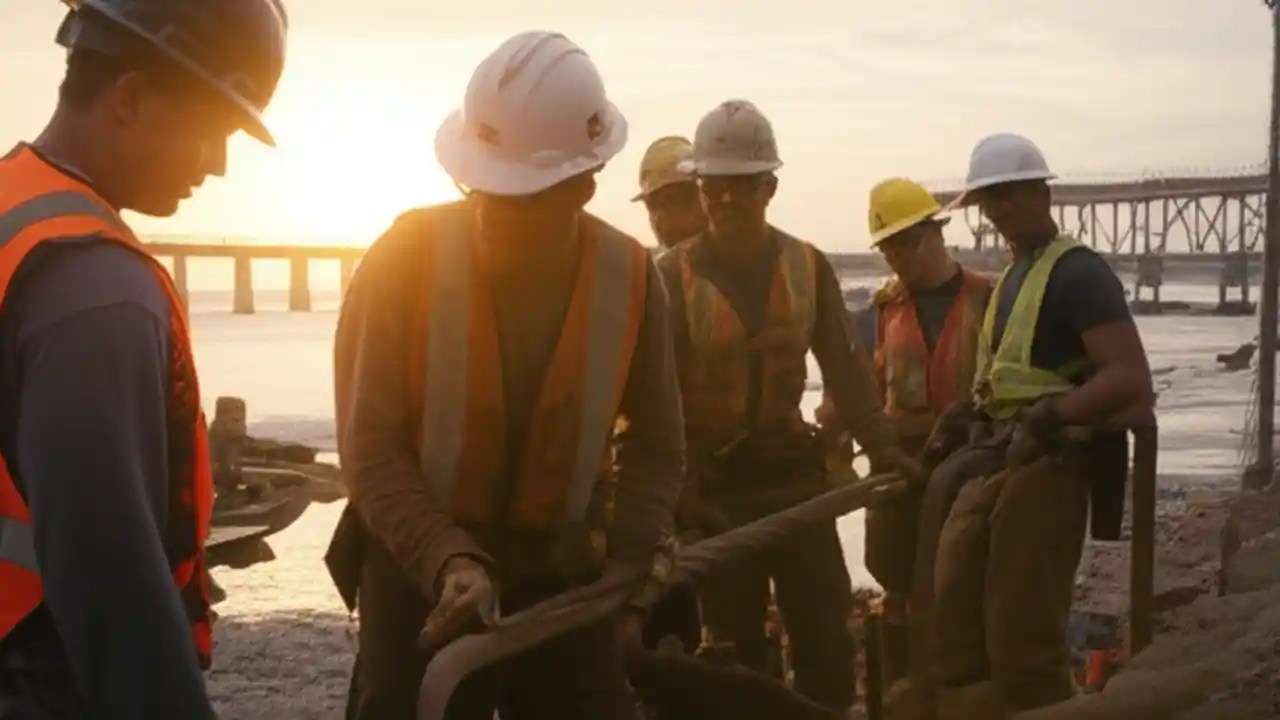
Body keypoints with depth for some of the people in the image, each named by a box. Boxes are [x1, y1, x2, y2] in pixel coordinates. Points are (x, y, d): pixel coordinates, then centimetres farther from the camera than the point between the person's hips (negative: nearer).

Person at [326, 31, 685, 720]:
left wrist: (632, 571, -8)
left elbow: (657, 446, 4)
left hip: (563, 579, 2)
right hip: (420, 573, -2)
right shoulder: (407, 256, -14)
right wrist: (449, 561, -26)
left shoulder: (629, 277, -8)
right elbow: (370, 447, -13)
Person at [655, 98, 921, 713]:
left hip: (793, 471, 3)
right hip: (712, 484, -2)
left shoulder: (808, 266, 1)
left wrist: (880, 443, -11)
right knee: (736, 649, 7)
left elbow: (842, 365, 2)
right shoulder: (672, 277, -8)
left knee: (826, 636, 5)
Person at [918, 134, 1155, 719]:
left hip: (1047, 469, -9)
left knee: (1022, 642, -5)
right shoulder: (1011, 277, 19)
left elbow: (1131, 379, -21)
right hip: (995, 466, 10)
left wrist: (1048, 418, -24)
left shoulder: (1077, 272, -10)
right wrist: (972, 422, 10)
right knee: (952, 628, 12)